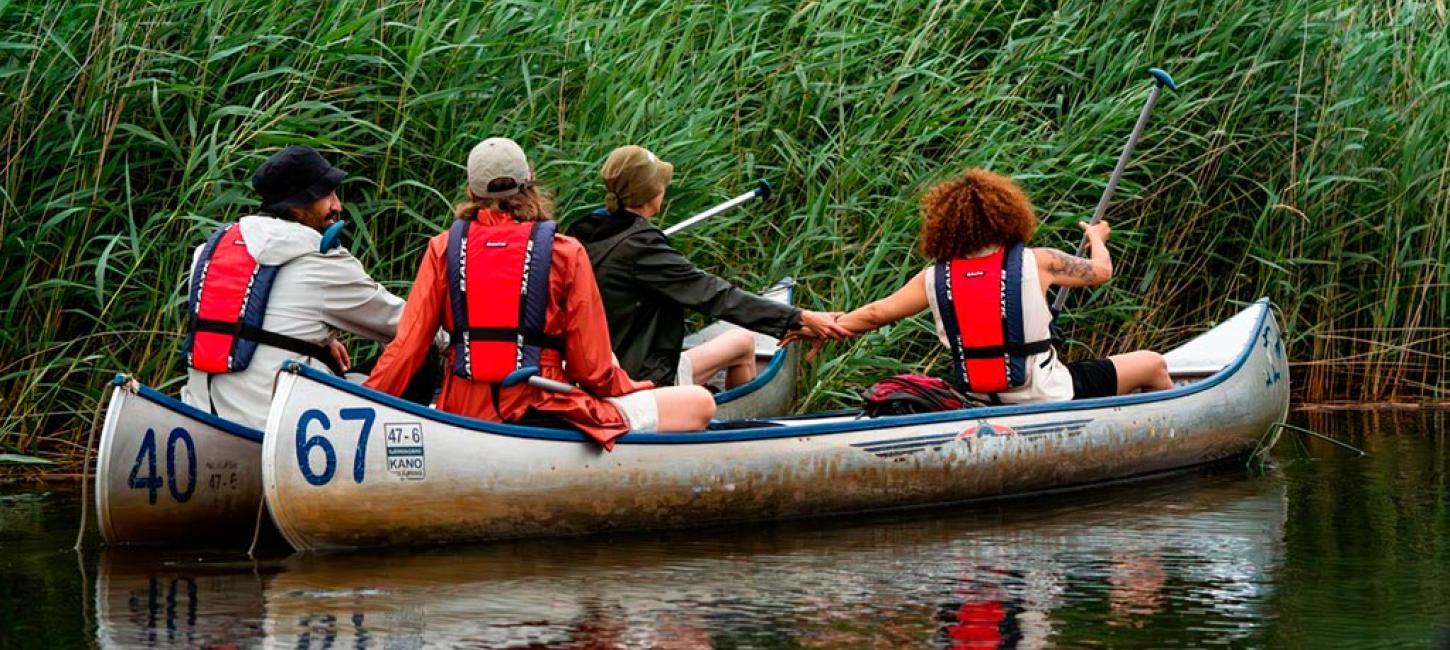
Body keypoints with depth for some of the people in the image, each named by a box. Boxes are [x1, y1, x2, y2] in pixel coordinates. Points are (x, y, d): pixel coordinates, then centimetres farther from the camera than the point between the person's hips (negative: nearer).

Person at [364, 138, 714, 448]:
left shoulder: (443, 249, 4)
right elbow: (591, 368, -2)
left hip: (463, 415, 5)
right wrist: (631, 388, 18)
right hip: (539, 415, -5)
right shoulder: (565, 253, -4)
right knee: (699, 403, -2)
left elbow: (406, 345, 0)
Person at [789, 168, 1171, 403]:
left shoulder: (934, 280, -6)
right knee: (1152, 364, 16)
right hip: (1052, 400, -4)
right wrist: (1097, 238, 27)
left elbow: (874, 315, 1)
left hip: (984, 402, 4)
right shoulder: (1036, 263, -12)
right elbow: (1100, 271, 4)